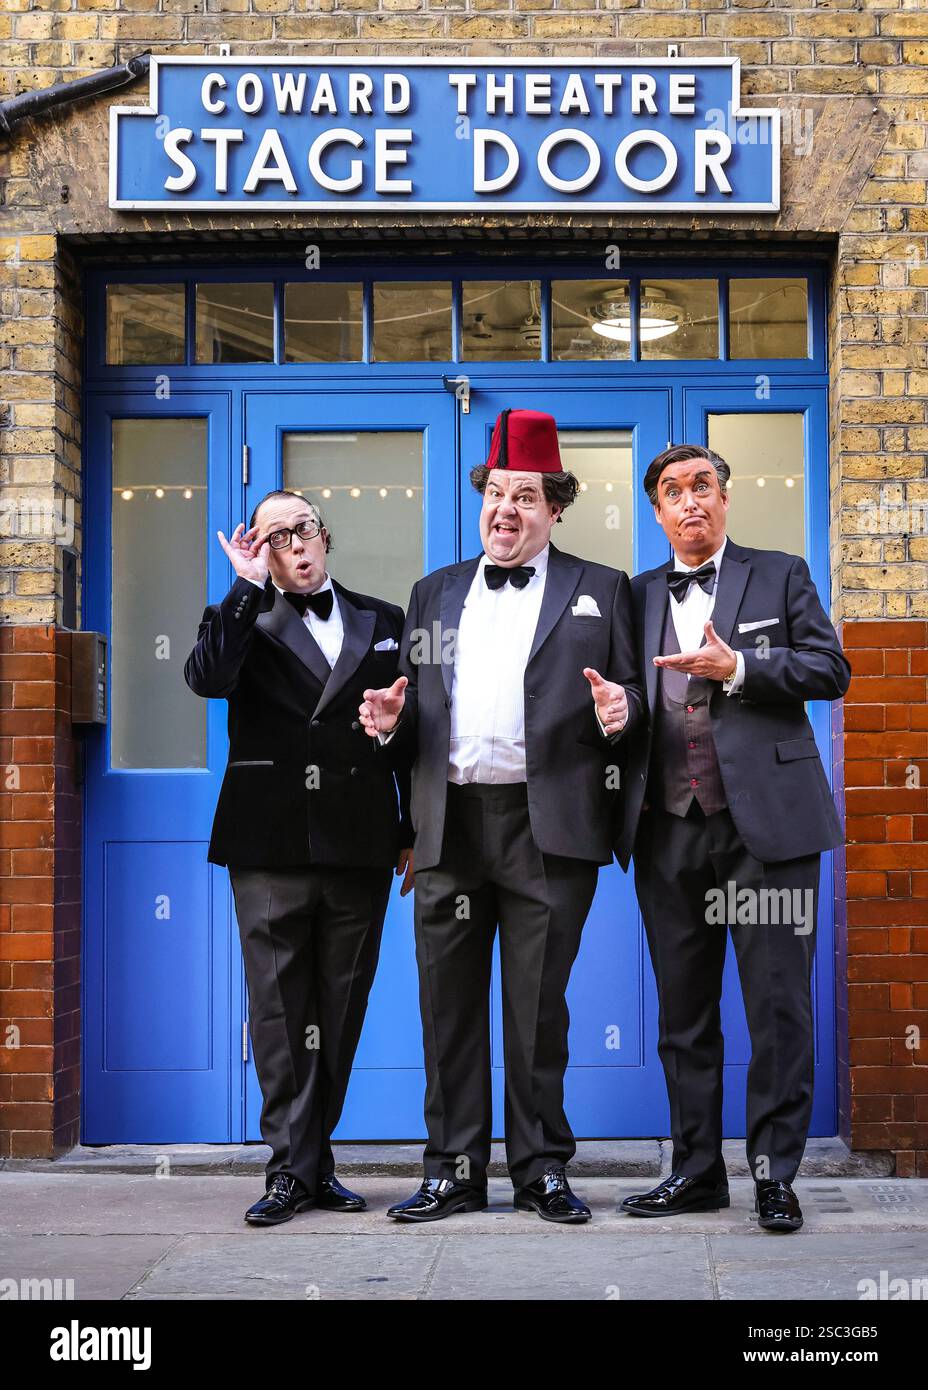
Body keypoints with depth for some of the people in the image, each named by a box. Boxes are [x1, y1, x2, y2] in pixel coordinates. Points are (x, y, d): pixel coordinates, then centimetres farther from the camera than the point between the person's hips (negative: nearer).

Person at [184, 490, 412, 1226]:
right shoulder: (247, 620, 7)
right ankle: (295, 1167, 4)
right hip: (271, 846, -2)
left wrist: (415, 831, 9)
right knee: (280, 1013, -2)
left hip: (360, 845, 2)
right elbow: (206, 677, -15)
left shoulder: (383, 622, 13)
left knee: (340, 1014, 7)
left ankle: (315, 1161, 18)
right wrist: (248, 587, -12)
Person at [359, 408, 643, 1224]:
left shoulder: (599, 591, 10)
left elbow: (632, 690, 5)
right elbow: (417, 700, 19)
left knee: (538, 1003, 2)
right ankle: (454, 1172, 15)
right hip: (450, 821, 3)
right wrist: (392, 719, -2)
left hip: (549, 825, -3)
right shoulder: (435, 593, 19)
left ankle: (541, 1170, 14)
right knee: (449, 1000, 6)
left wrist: (619, 709, -17)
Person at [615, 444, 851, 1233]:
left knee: (778, 1005, -3)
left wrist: (738, 668, -11)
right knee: (684, 1010, 8)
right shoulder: (638, 596, 16)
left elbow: (830, 669, 0)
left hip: (765, 823, -3)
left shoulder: (780, 576, 8)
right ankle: (697, 1169, 18)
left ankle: (775, 1173, 6)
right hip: (670, 833, 3)